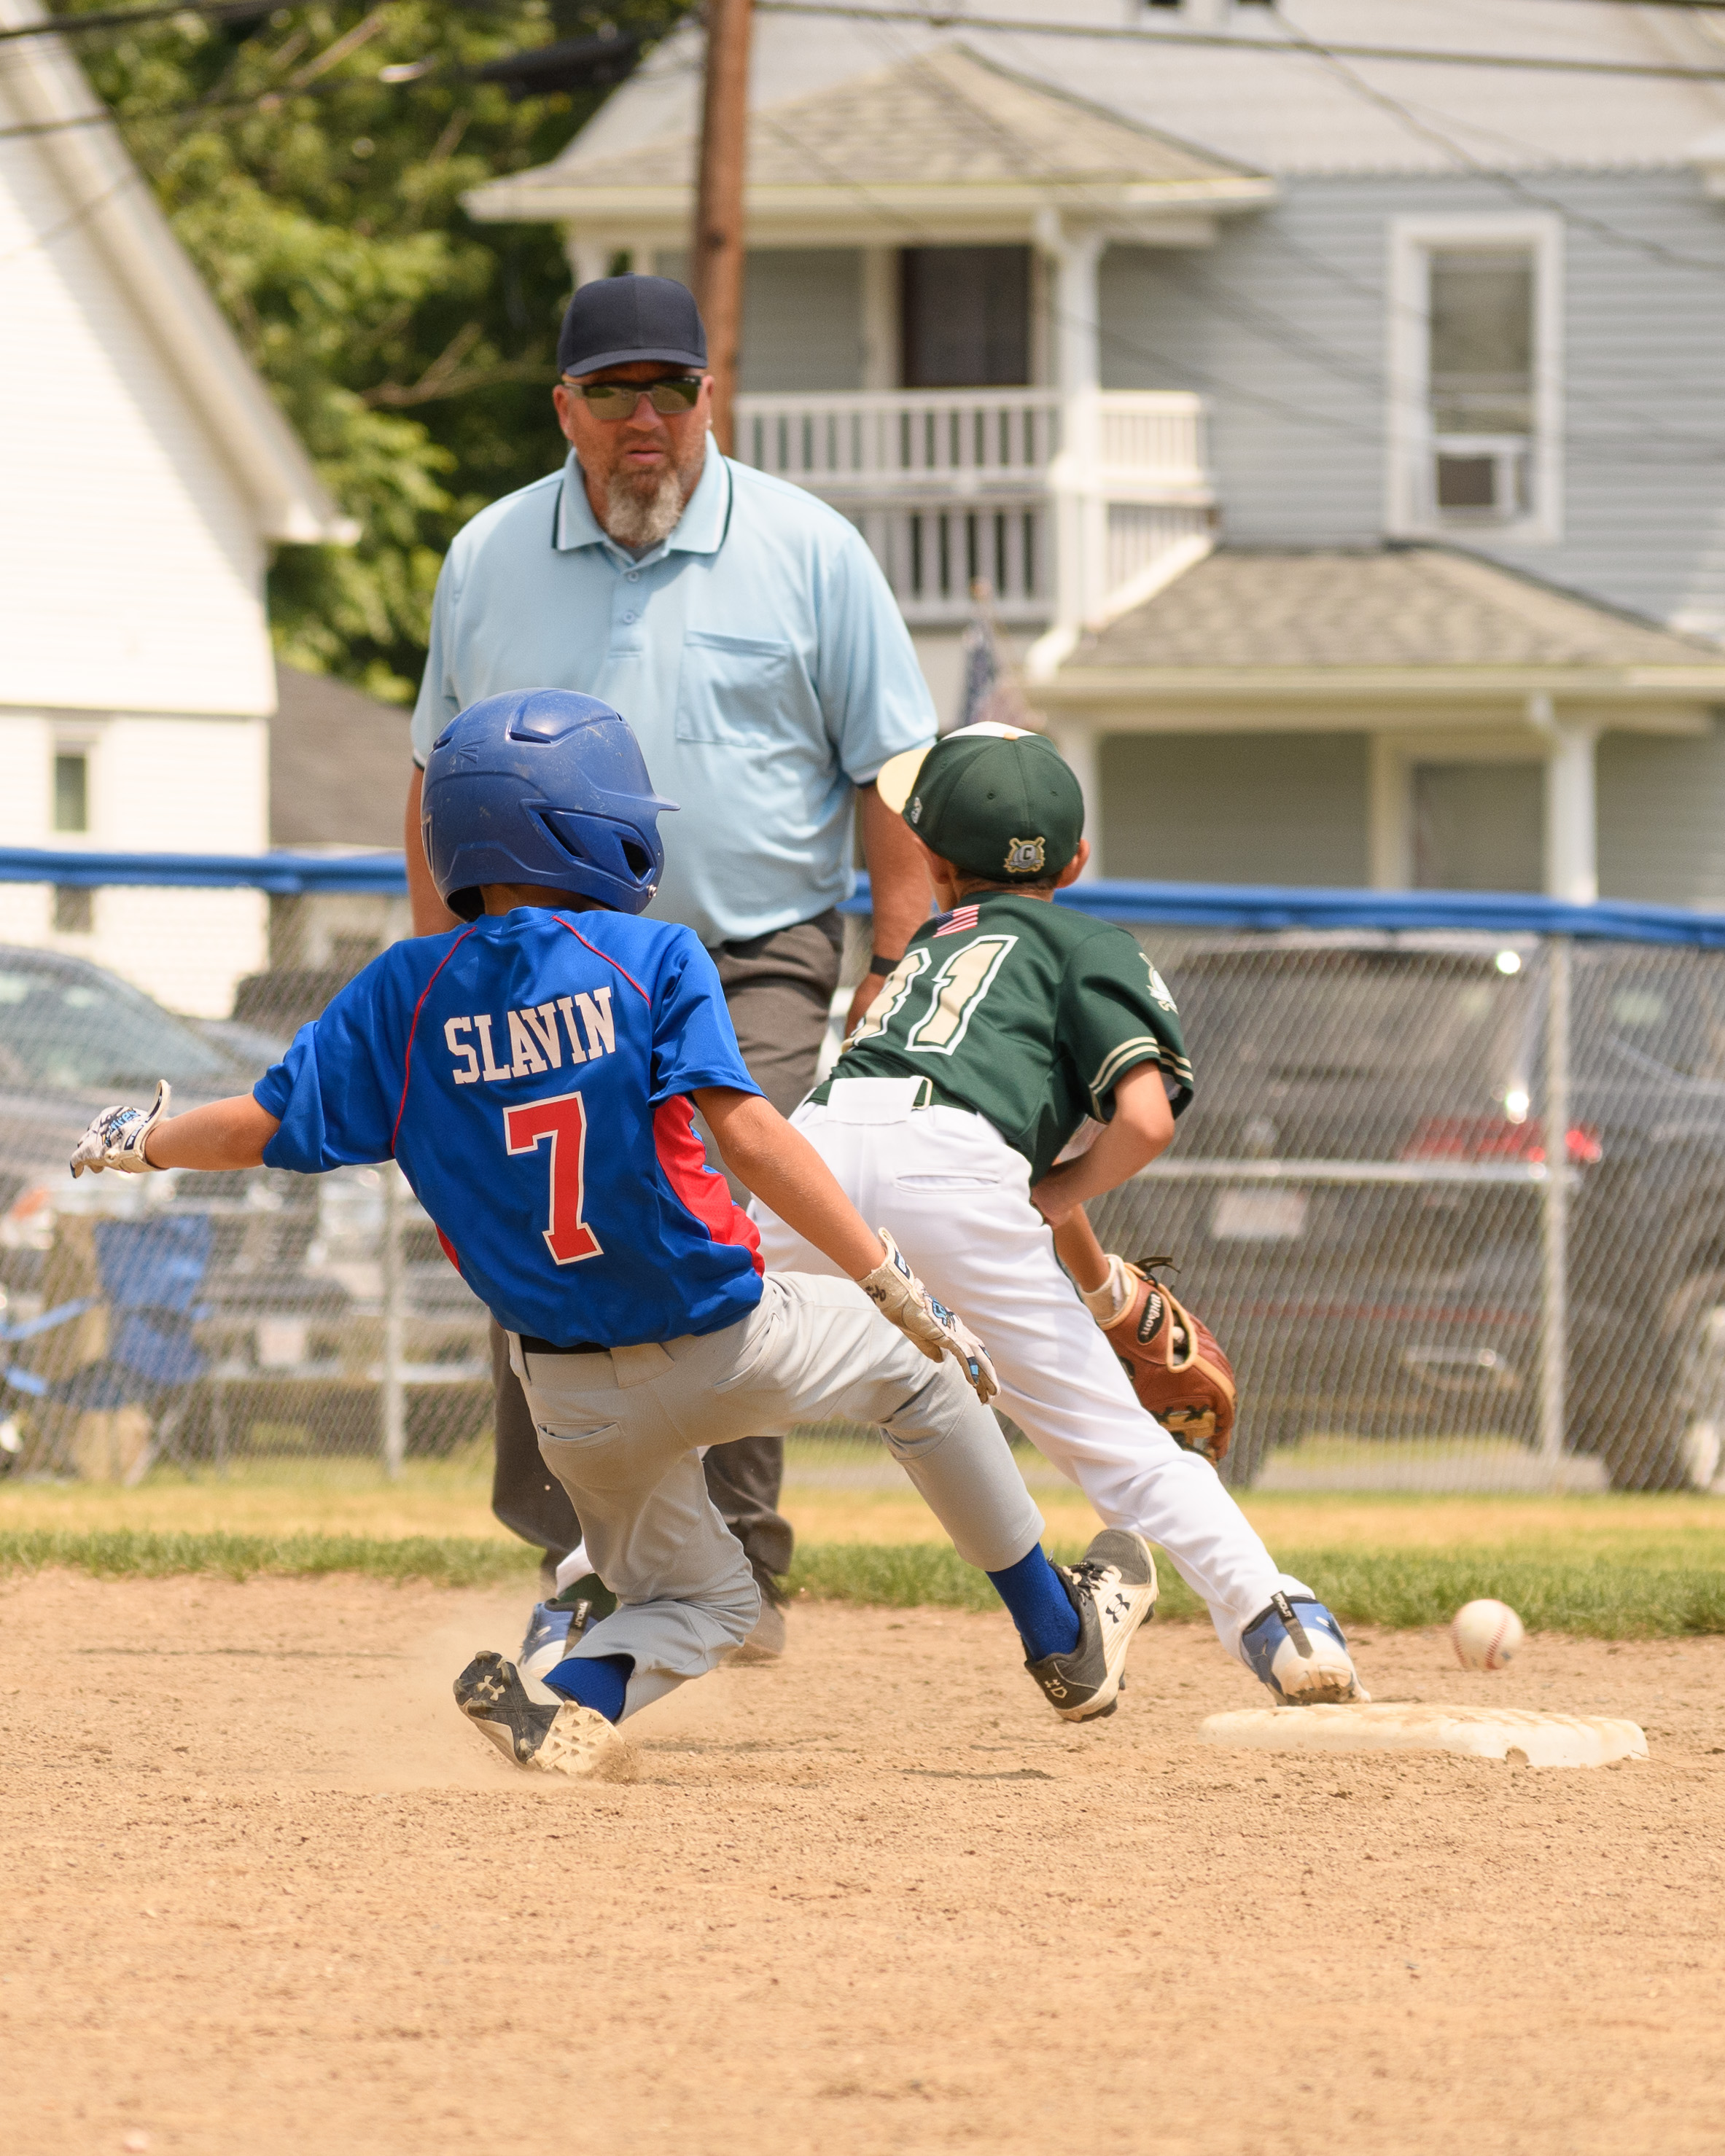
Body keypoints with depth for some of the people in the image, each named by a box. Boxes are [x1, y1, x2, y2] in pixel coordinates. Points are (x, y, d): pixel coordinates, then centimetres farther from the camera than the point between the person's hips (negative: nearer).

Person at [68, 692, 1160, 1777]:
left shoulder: (406, 994, -2)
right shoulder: (652, 960, -13)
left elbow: (259, 1126, 0)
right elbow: (748, 1133, -23)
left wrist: (141, 1144, 21)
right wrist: (897, 1289, -24)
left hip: (572, 1399, 4)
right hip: (726, 1350, -4)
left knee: (696, 1595, 24)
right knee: (912, 1363, 25)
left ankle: (561, 1704, -8)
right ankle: (1064, 1643, 30)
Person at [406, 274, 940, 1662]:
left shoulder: (808, 553, 1)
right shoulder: (490, 561, 8)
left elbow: (892, 774, 2)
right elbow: (443, 777, 17)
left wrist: (899, 978, -5)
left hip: (755, 972, -3)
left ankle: (739, 1571, -7)